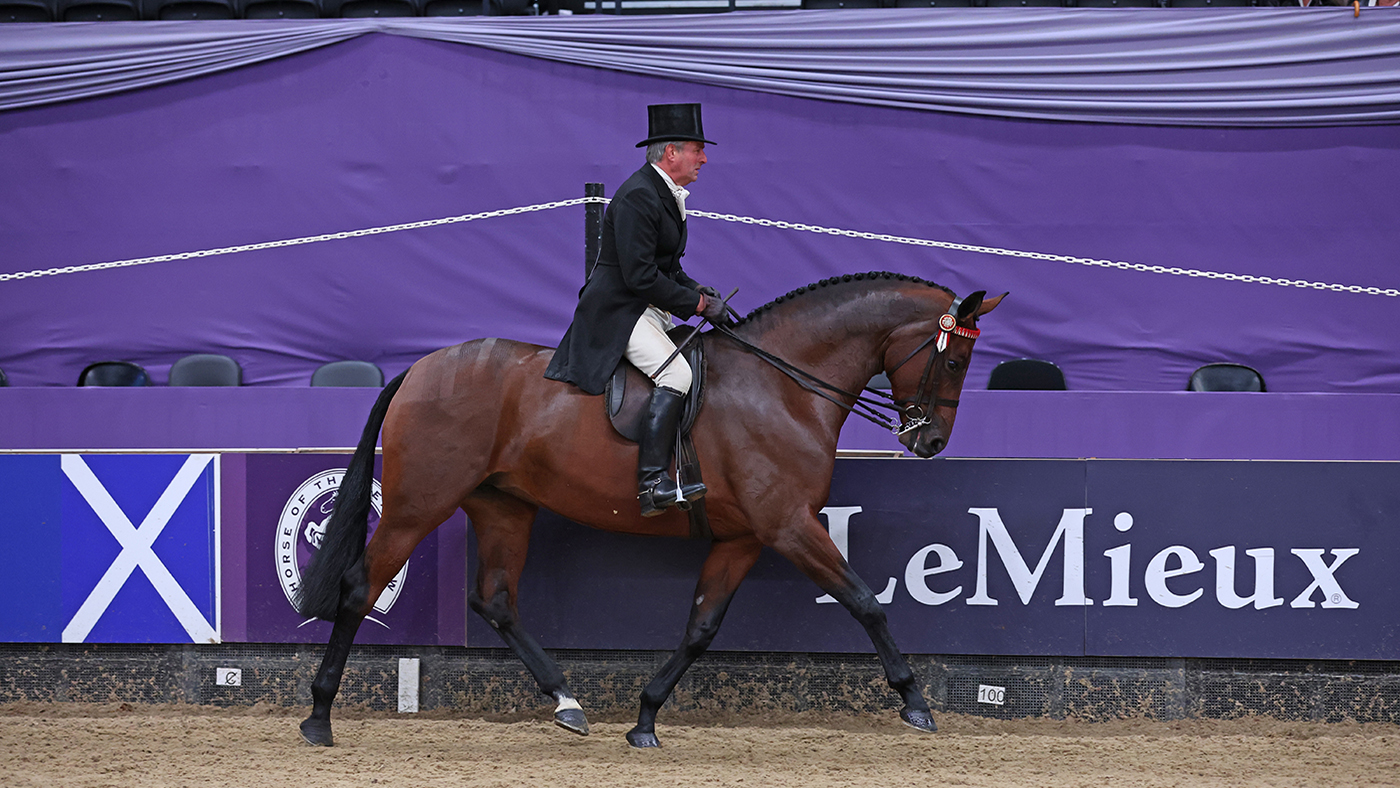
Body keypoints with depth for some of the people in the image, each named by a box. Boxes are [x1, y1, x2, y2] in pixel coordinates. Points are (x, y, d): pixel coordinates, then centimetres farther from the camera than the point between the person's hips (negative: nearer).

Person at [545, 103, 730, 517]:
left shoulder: (666, 194, 15)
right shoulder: (637, 196, -19)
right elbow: (640, 276, -23)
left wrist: (697, 292, 6)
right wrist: (694, 303, -16)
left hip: (647, 309, 11)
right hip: (617, 311, -11)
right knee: (675, 374, -26)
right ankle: (652, 484, -31)